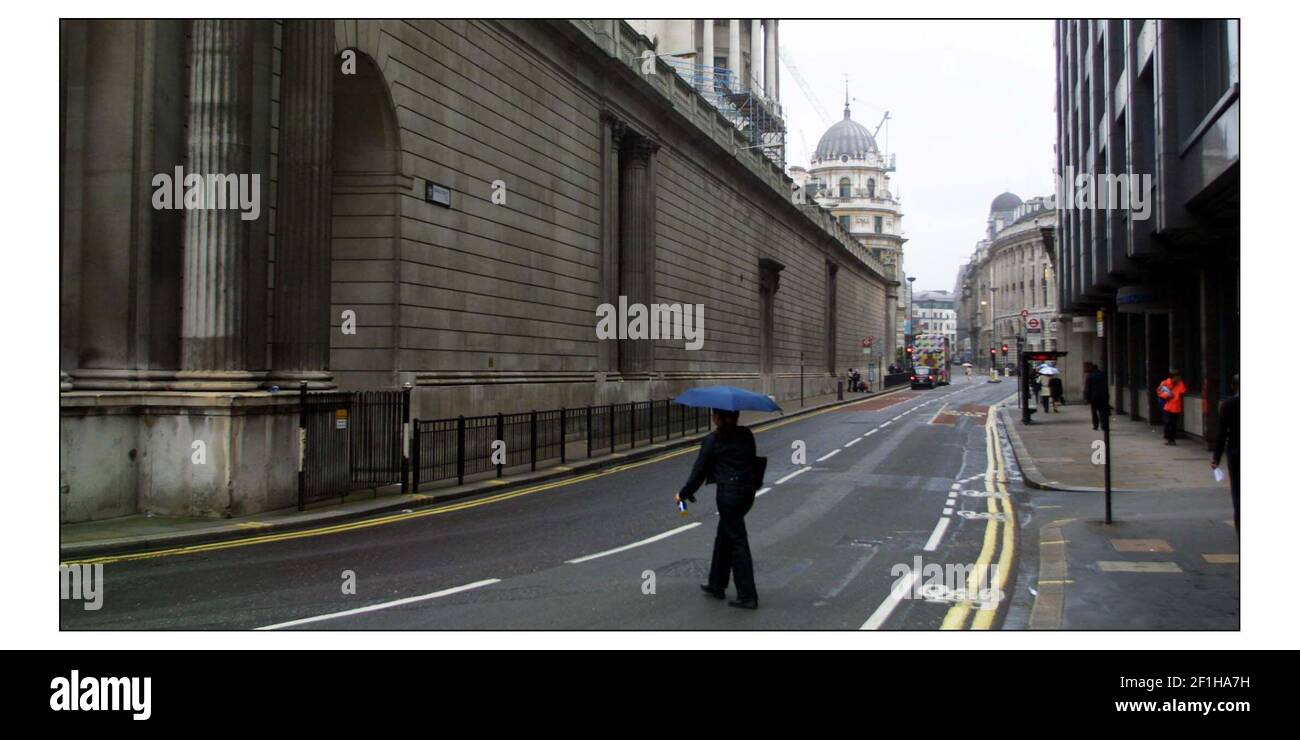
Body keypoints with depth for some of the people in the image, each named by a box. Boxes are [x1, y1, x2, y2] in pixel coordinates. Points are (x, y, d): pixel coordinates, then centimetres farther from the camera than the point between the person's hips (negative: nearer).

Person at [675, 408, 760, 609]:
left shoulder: (712, 440, -6)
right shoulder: (746, 434, 9)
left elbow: (699, 470, -3)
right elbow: (752, 461, 13)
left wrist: (684, 493, 8)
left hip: (728, 492, -6)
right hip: (747, 491, 6)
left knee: (738, 541, -2)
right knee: (723, 537, 20)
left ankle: (747, 596, -2)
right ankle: (717, 585, 29)